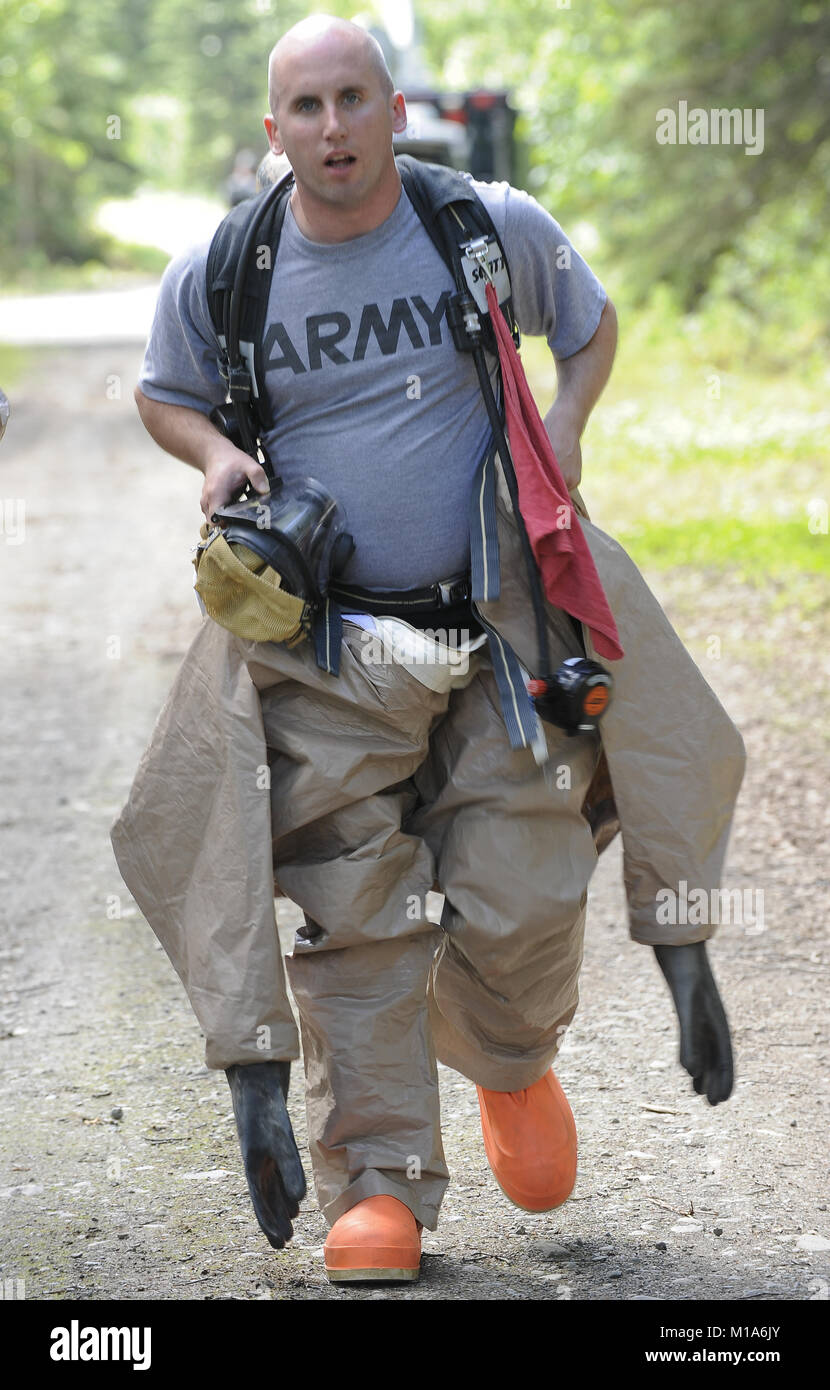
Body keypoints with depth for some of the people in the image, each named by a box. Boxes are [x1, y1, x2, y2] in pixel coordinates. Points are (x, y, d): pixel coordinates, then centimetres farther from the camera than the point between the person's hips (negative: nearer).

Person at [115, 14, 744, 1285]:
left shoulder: (496, 229, -4)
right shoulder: (215, 274, -4)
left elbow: (591, 324, 16)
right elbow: (163, 397, 15)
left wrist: (565, 425, -3)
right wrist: (214, 453, -6)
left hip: (498, 626, 0)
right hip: (320, 649, 0)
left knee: (521, 895, -2)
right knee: (355, 919, -6)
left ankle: (511, 1060, 32)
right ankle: (381, 1182, 3)